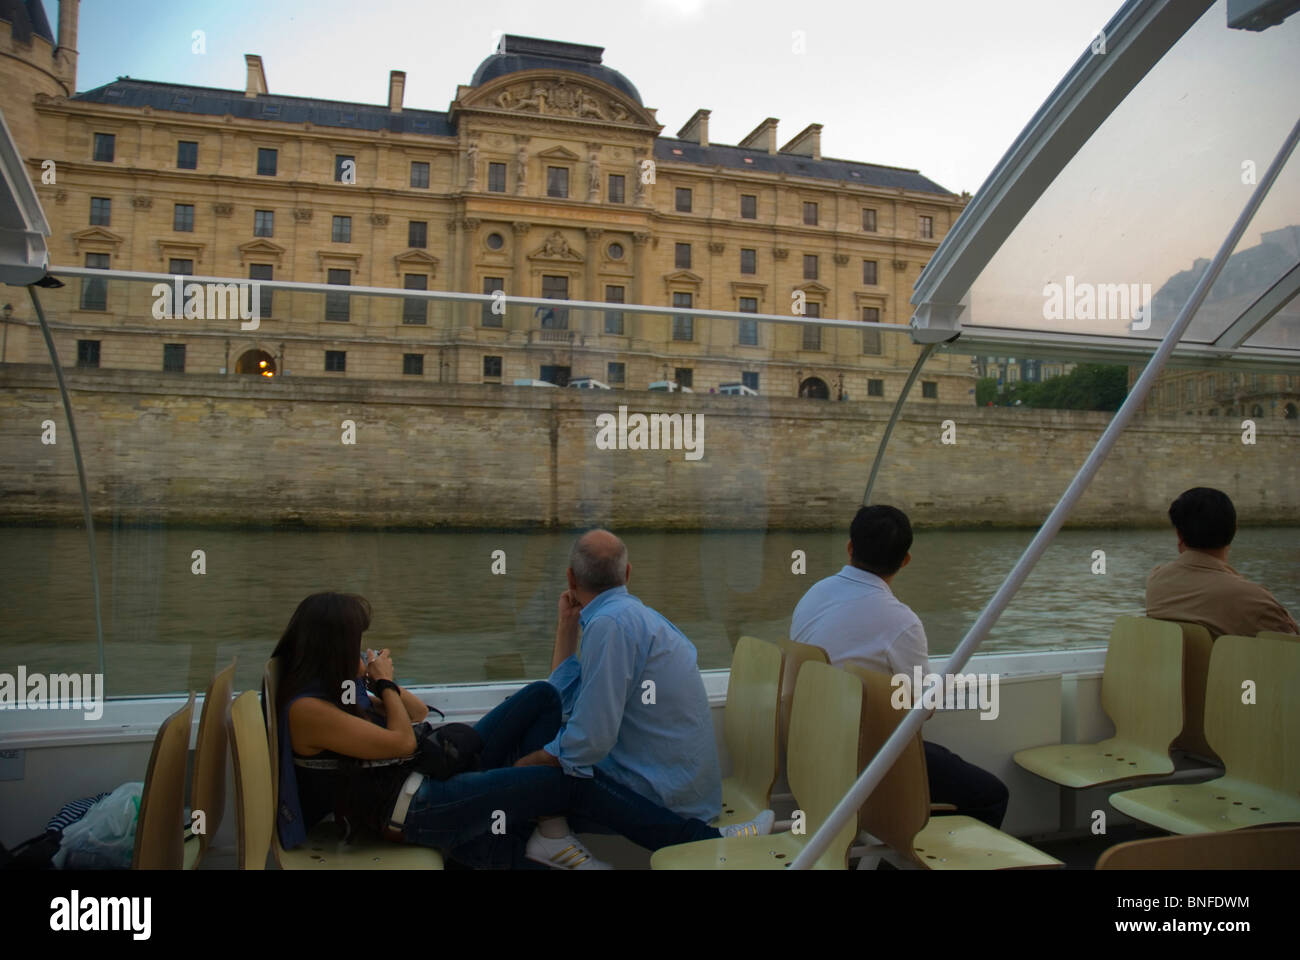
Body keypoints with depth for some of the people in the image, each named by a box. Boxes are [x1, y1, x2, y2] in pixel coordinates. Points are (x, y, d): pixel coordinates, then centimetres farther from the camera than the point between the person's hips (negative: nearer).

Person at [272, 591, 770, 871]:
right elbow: (400, 741, -19)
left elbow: (420, 712, 18)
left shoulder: (333, 684, 12)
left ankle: (548, 834, -9)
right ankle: (704, 841, -8)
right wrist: (384, 683, -5)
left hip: (431, 773, 10)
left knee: (541, 697, -1)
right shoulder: (306, 707, -17)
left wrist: (378, 681, 5)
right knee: (575, 781, -15)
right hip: (411, 808, -10)